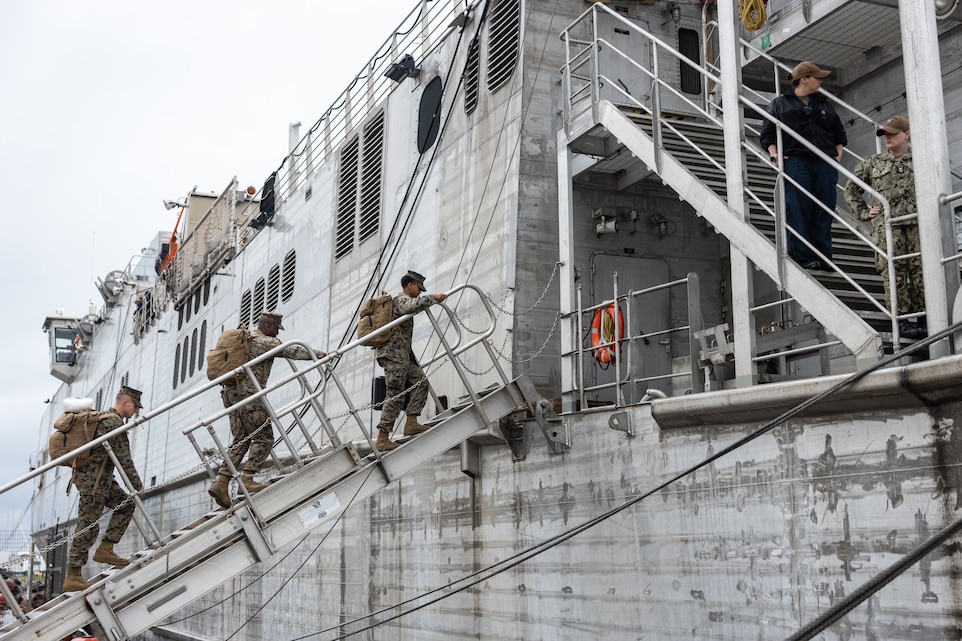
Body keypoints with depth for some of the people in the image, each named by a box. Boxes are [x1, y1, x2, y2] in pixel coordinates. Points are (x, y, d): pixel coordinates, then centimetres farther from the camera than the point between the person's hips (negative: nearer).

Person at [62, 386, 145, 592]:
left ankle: (105, 550, 11)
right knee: (88, 527, -6)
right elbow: (124, 459, -15)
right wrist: (137, 484, -9)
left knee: (125, 503, 14)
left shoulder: (103, 417, 15)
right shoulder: (114, 422, -16)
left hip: (100, 478, 10)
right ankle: (73, 578, -1)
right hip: (93, 479, -10)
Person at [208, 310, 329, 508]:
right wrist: (319, 354, -22)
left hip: (229, 392, 9)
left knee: (240, 440, 8)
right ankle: (247, 479, -14)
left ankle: (221, 482, -2)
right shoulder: (266, 342, -3)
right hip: (247, 393, -9)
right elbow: (292, 351, -16)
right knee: (264, 437, -5)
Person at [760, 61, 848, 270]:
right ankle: (802, 257, -10)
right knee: (799, 211, -11)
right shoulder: (780, 104, 12)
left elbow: (839, 131, 29)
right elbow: (767, 133, 8)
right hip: (795, 162, -4)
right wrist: (775, 155, -7)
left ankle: (823, 257, 3)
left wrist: (838, 155, 15)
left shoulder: (824, 104, 24)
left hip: (825, 163, 4)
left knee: (824, 211, -1)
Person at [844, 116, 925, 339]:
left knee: (920, 270, 0)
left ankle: (924, 317, 7)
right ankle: (902, 319, 1)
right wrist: (863, 212, 9)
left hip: (918, 224, 1)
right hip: (886, 225, 0)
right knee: (893, 272, -4)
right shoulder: (873, 163, 11)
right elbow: (851, 189, 17)